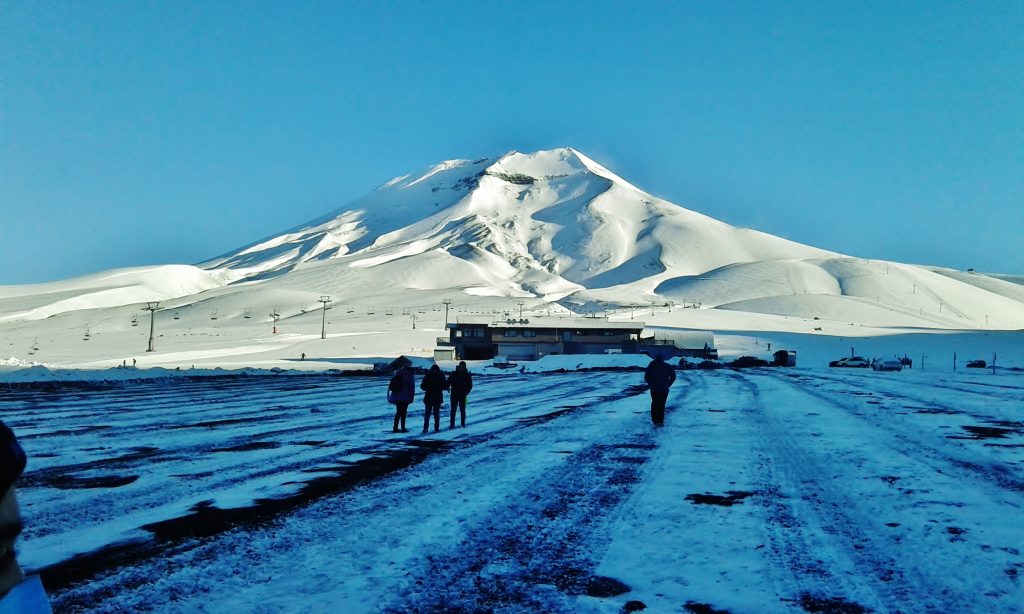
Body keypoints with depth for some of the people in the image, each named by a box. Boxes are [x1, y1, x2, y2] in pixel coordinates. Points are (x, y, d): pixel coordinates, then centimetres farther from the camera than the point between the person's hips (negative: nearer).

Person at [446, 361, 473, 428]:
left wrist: (466, 392, -12)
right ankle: (452, 424, 2)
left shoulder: (467, 375, -2)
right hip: (454, 395, 1)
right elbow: (448, 381, 8)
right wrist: (448, 387, -12)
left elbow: (470, 385, 1)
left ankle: (463, 423, 23)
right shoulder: (453, 374, 1)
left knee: (462, 410, 9)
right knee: (453, 410, -1)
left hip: (462, 395, 0)